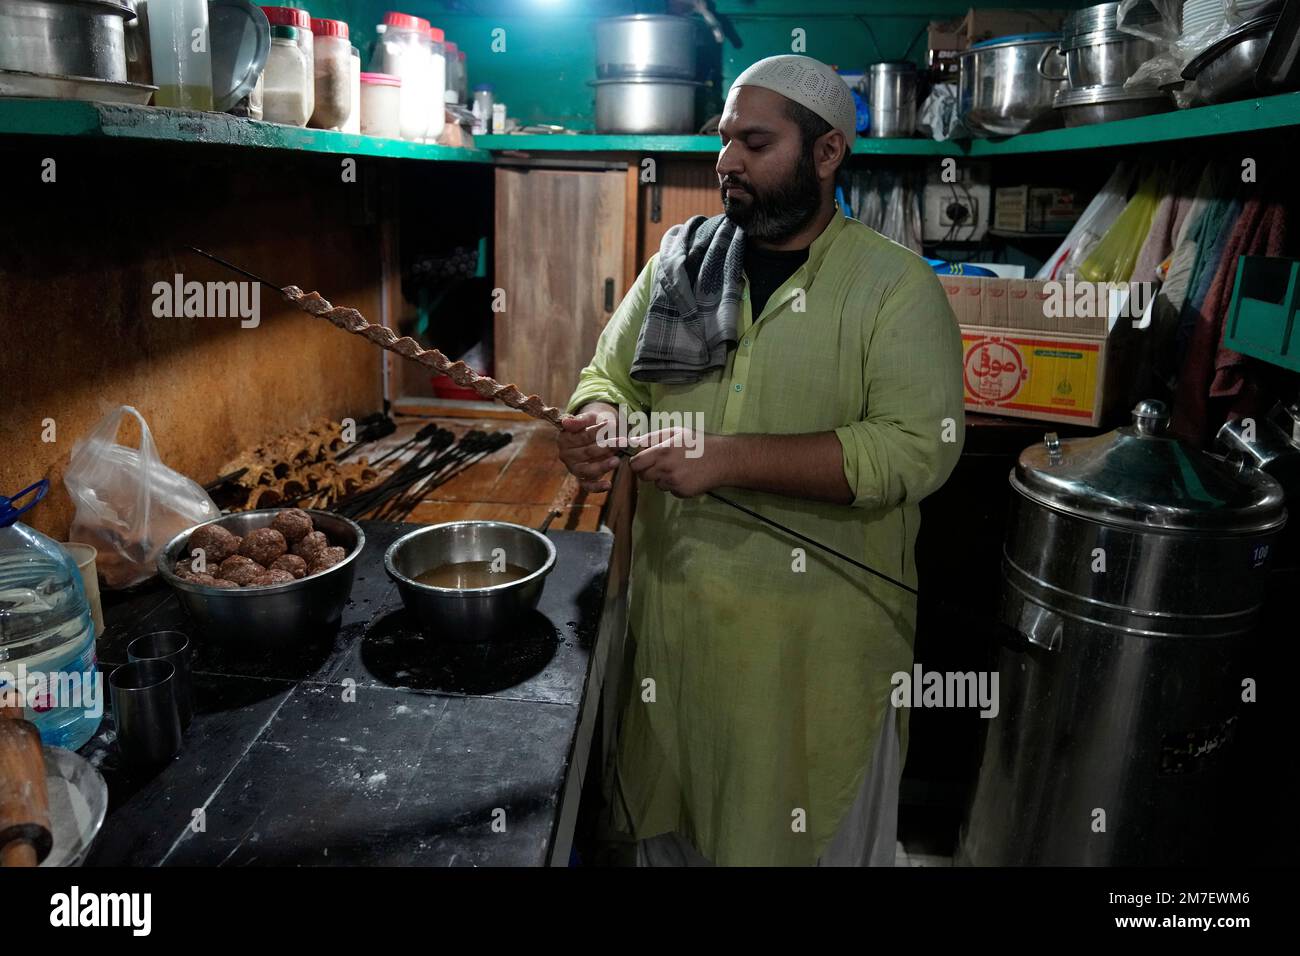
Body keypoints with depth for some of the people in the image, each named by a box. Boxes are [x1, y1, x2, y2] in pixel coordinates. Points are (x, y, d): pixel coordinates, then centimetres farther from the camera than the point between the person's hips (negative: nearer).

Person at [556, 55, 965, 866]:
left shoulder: (896, 284, -8)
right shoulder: (681, 256, 5)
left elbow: (918, 449, -19)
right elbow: (612, 374, 12)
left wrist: (731, 457, -25)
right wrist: (599, 419, -13)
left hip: (819, 638, -3)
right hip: (674, 614, 4)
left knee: (817, 832, 17)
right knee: (672, 828, 22)